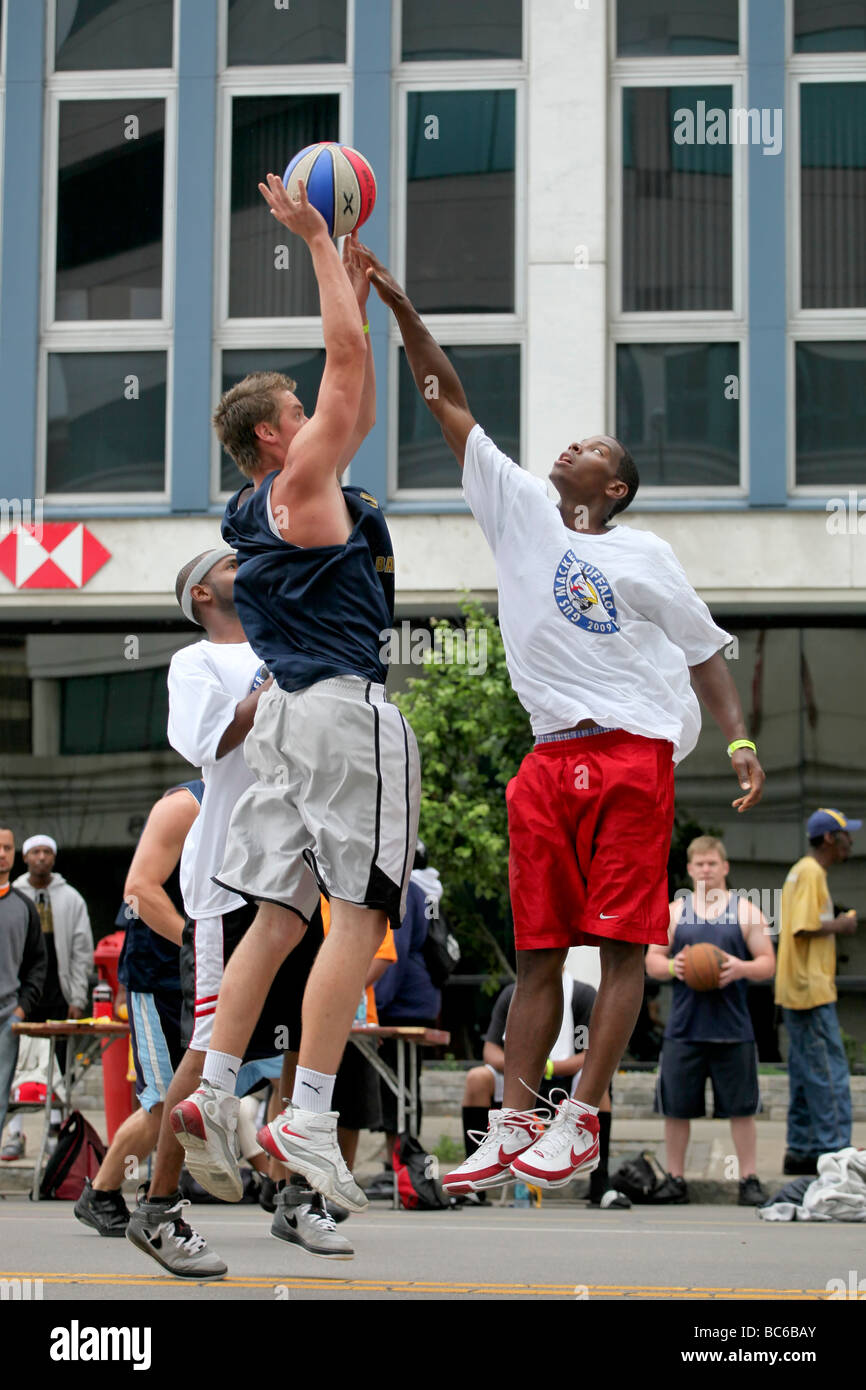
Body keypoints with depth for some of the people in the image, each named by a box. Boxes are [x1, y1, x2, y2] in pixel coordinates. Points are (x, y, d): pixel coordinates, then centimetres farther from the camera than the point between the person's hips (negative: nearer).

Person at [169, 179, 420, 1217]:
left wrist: (354, 282, 29)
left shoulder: (276, 495, 18)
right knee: (358, 913, -10)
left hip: (290, 708, 9)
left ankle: (214, 1089, 3)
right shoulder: (299, 484, -6)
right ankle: (307, 1116, -16)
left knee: (279, 915, 9)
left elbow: (356, 399, 29)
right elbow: (346, 358, -7)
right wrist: (319, 244, 0)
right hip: (347, 707, -9)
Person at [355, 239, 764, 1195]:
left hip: (632, 756, -4)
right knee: (537, 948, 3)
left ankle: (580, 1122, -7)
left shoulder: (642, 554, 8)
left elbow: (703, 648, 11)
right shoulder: (521, 513, 15)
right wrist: (399, 307, 7)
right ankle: (510, 1127, 3)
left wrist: (739, 739, -3)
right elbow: (451, 406, 13)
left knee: (621, 942, -7)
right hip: (548, 759, 4)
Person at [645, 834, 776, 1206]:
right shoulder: (674, 911, 10)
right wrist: (671, 966, -11)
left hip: (732, 1029, -2)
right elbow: (651, 960, 11)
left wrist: (741, 968, -16)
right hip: (684, 1027, 2)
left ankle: (749, 1180, 7)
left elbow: (768, 963, 4)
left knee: (741, 1107, 1)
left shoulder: (745, 911, 5)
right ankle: (675, 1179, 13)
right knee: (676, 1107, 3)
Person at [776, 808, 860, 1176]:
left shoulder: (802, 871, 18)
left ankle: (801, 1151, 13)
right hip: (812, 990, -10)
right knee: (830, 1074, -10)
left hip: (797, 992, 10)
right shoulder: (811, 873, -13)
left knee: (807, 1076, 11)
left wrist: (833, 925, 12)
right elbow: (803, 928, -22)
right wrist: (838, 926, -9)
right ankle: (834, 1152, -11)